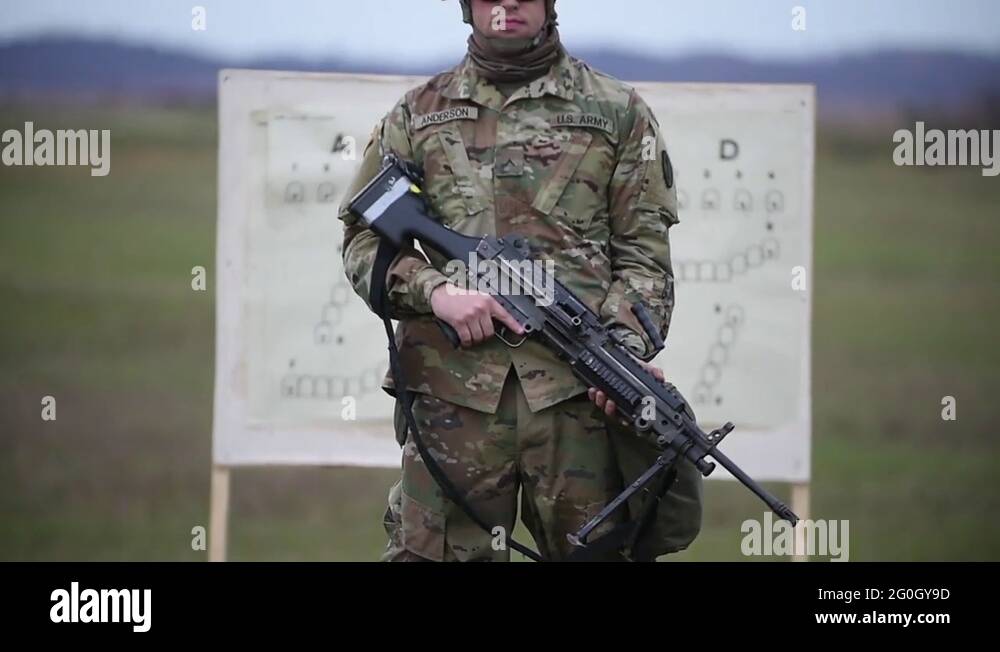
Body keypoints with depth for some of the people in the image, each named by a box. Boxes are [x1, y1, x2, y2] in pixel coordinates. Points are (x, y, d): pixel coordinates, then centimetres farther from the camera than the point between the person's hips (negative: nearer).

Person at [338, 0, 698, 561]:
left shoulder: (617, 112, 11)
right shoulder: (418, 115, 14)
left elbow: (643, 251, 7)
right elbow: (363, 238, 12)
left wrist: (626, 346, -10)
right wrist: (435, 290, -7)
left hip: (579, 390, -1)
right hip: (452, 394, 1)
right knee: (435, 553, -1)